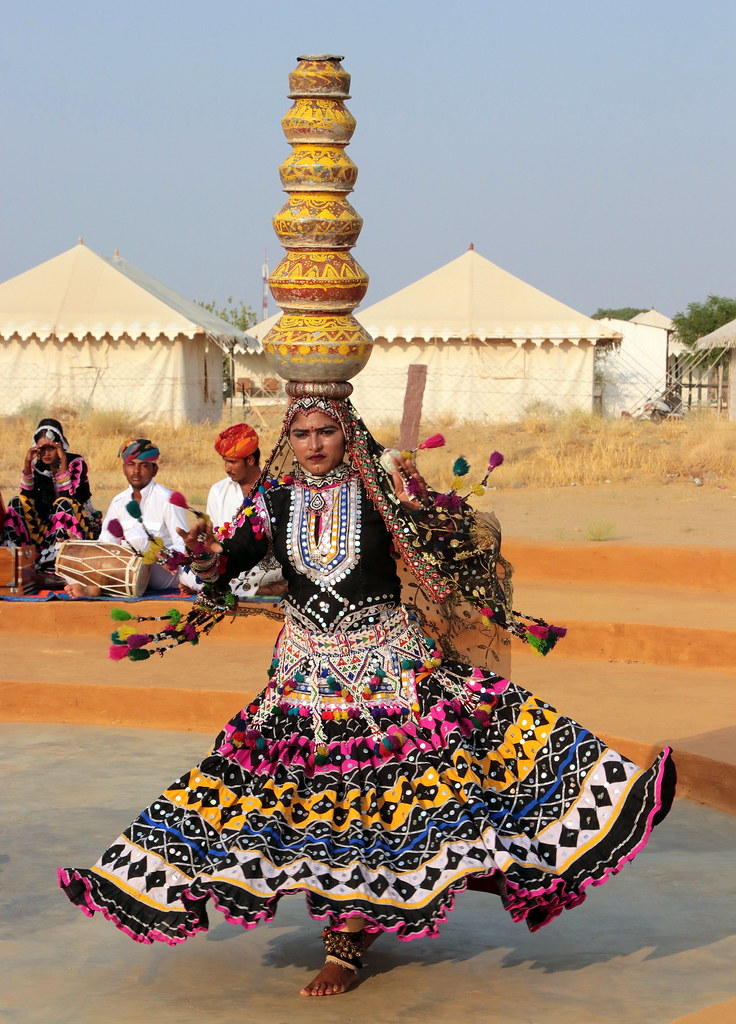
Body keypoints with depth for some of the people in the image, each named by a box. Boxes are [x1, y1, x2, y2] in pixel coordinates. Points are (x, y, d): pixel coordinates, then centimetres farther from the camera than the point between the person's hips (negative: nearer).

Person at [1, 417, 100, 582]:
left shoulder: (76, 463, -7)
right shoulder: (37, 466, 4)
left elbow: (69, 496, -22)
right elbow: (26, 496, -8)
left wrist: (63, 462, -27)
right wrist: (27, 463, -16)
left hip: (80, 524, -4)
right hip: (46, 524, 4)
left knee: (64, 504, -35)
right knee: (17, 503, -18)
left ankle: (49, 568, -46)